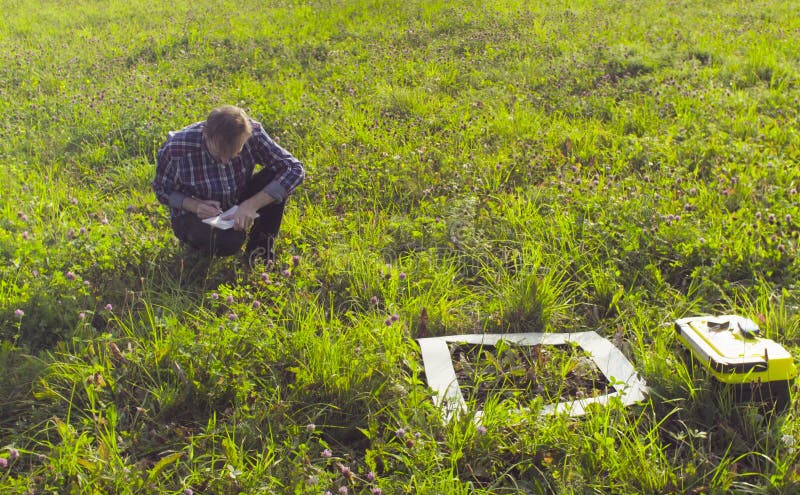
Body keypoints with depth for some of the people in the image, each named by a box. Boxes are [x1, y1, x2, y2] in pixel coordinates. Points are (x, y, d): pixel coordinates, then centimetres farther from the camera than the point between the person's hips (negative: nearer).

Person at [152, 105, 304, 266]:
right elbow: (162, 191, -11)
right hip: (195, 214, -3)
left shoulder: (252, 133, -26)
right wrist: (195, 205, -31)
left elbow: (294, 169, -25)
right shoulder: (176, 148, -28)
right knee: (230, 242, -36)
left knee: (274, 174, -24)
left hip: (238, 205, 3)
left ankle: (260, 245, -5)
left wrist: (252, 205, -35)